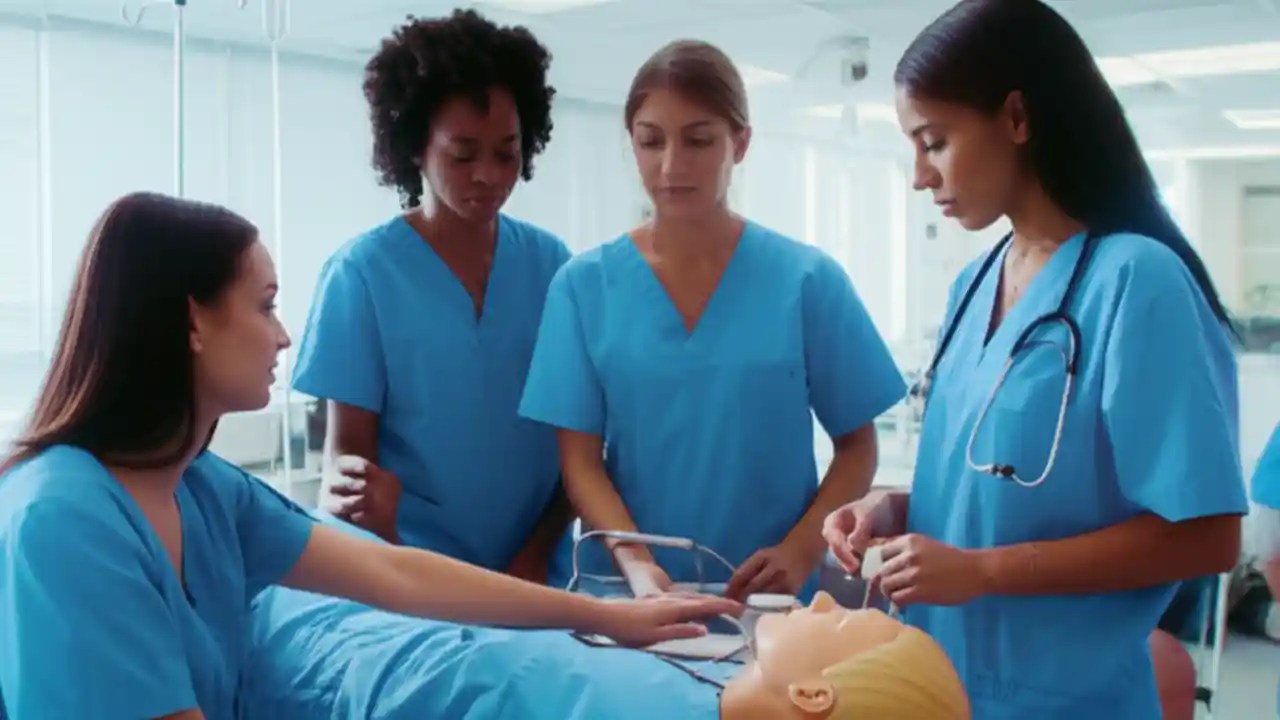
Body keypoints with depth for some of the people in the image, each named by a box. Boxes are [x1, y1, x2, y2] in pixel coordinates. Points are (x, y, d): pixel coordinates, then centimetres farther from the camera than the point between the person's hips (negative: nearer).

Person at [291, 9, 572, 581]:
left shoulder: (550, 261, 0)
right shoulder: (363, 271, -8)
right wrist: (358, 496, -27)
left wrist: (538, 554, -7)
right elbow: (346, 446, -6)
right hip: (415, 573, -2)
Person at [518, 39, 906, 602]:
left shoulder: (807, 280, -4)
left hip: (768, 597, 0)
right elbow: (579, 459, -4)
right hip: (624, 592, 0)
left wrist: (801, 550, -14)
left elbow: (857, 446, 1)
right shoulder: (584, 285, -3)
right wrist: (635, 563, -20)